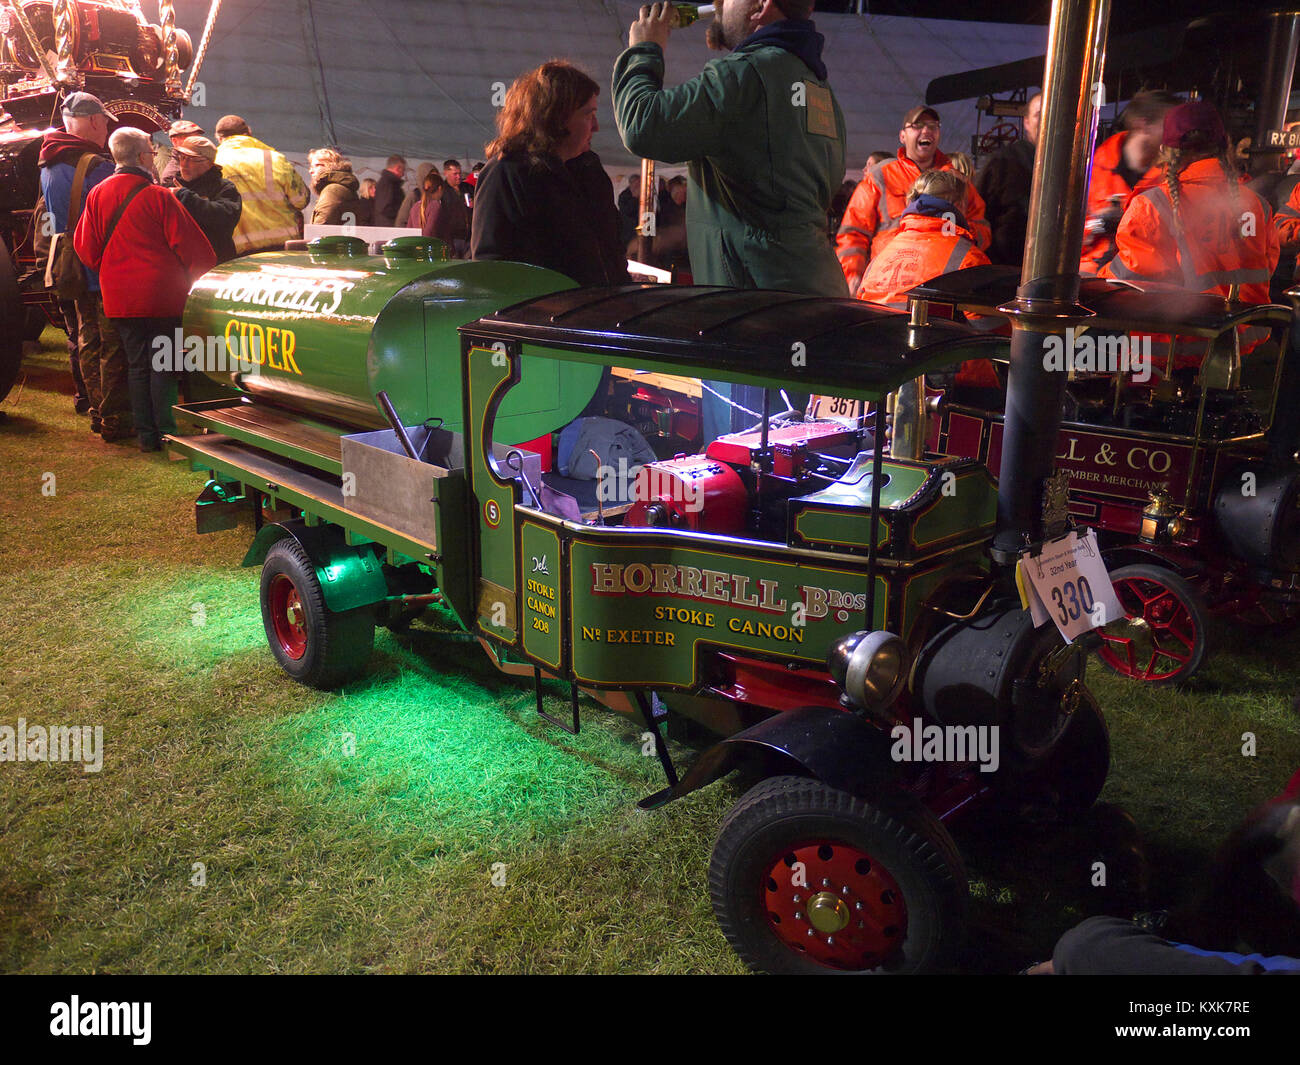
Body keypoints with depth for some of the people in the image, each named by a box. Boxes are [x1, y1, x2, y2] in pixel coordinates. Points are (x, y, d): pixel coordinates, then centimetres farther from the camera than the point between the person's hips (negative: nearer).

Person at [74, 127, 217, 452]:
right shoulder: (158, 196, -12)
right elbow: (189, 244, -10)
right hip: (161, 294, -5)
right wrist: (200, 277, 5)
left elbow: (85, 246, 10)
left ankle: (145, 433, 14)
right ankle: (166, 431, 3)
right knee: (164, 363, 1)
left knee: (137, 364, 11)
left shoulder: (97, 195, 6)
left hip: (119, 298, 5)